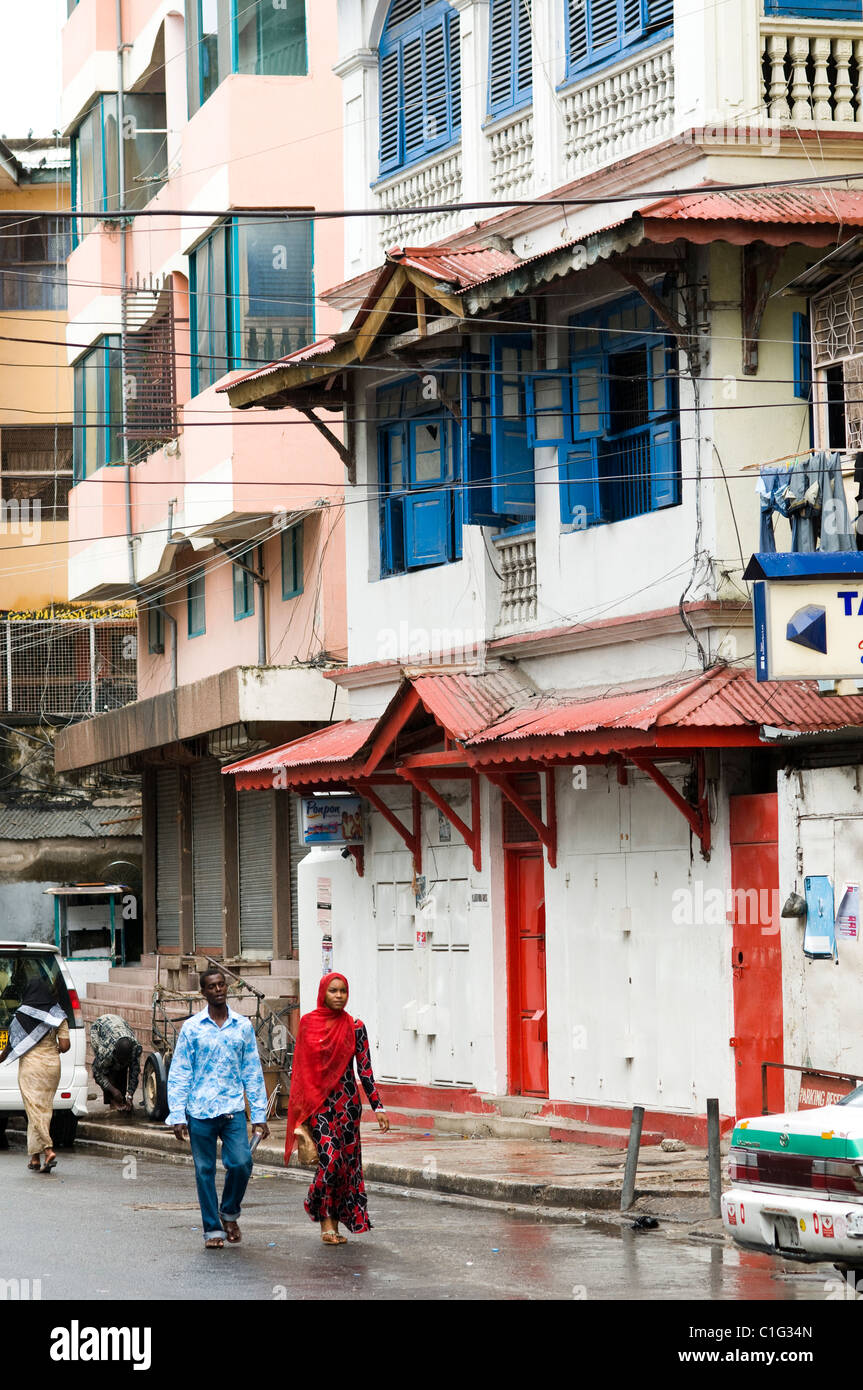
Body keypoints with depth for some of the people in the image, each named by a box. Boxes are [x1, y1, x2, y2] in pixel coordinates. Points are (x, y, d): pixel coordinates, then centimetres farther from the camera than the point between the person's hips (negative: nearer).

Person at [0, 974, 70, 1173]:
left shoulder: (22, 1015, -8)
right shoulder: (57, 1015, -1)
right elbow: (65, 1045, -5)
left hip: (30, 1065, -3)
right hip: (52, 1064, 3)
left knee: (34, 1109, -4)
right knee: (44, 1109, 9)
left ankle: (48, 1150, -21)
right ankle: (34, 1158, 10)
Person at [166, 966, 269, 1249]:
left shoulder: (243, 1027, 8)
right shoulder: (192, 1028, 2)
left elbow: (253, 1072, 12)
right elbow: (179, 1073, 3)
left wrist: (259, 1114, 8)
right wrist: (177, 1114, -3)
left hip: (233, 1109, 1)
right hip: (200, 1111, -1)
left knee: (241, 1163, -11)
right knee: (205, 1171, 2)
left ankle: (229, 1212, 14)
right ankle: (212, 1229, 13)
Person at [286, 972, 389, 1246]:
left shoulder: (355, 1027, 2)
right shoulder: (308, 1023, 2)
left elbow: (365, 1069, 3)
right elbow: (300, 1066, 7)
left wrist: (378, 1107, -2)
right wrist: (299, 1107, 6)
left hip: (347, 1100, 2)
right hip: (317, 1101, -2)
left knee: (346, 1160, 2)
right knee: (329, 1158, -14)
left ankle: (335, 1222, 14)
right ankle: (325, 1220, 1)